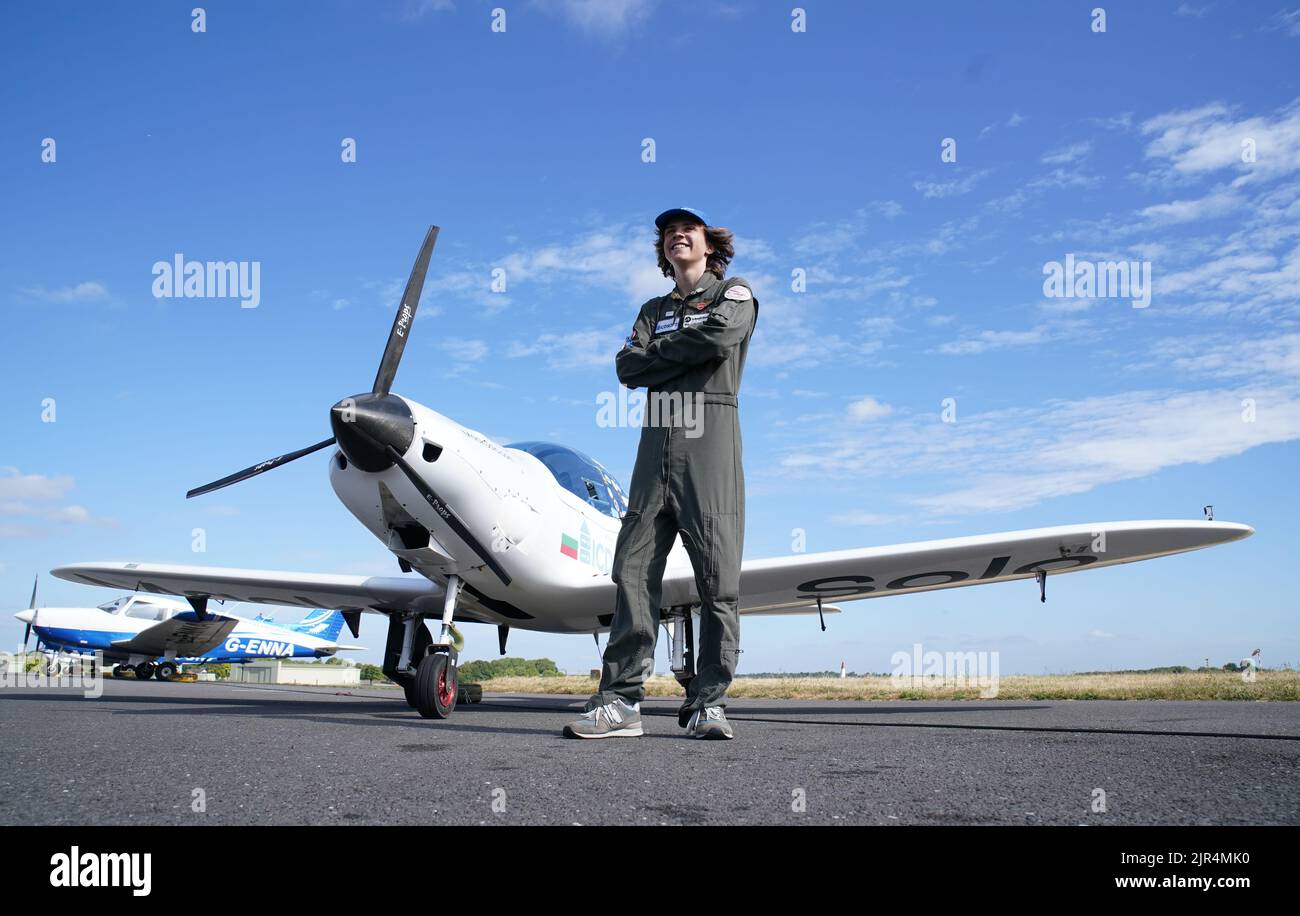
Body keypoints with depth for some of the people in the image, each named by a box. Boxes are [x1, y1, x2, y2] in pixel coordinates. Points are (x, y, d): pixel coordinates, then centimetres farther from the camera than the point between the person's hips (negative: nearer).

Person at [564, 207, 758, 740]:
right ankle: (621, 700, -6)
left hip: (711, 438, -4)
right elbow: (627, 368, 9)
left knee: (718, 576, -9)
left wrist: (659, 352, 4)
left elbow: (719, 335, -9)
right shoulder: (654, 310, 27)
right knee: (634, 569, -6)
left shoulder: (734, 293, 15)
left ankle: (706, 703, -5)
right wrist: (687, 355, -1)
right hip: (657, 439, 4)